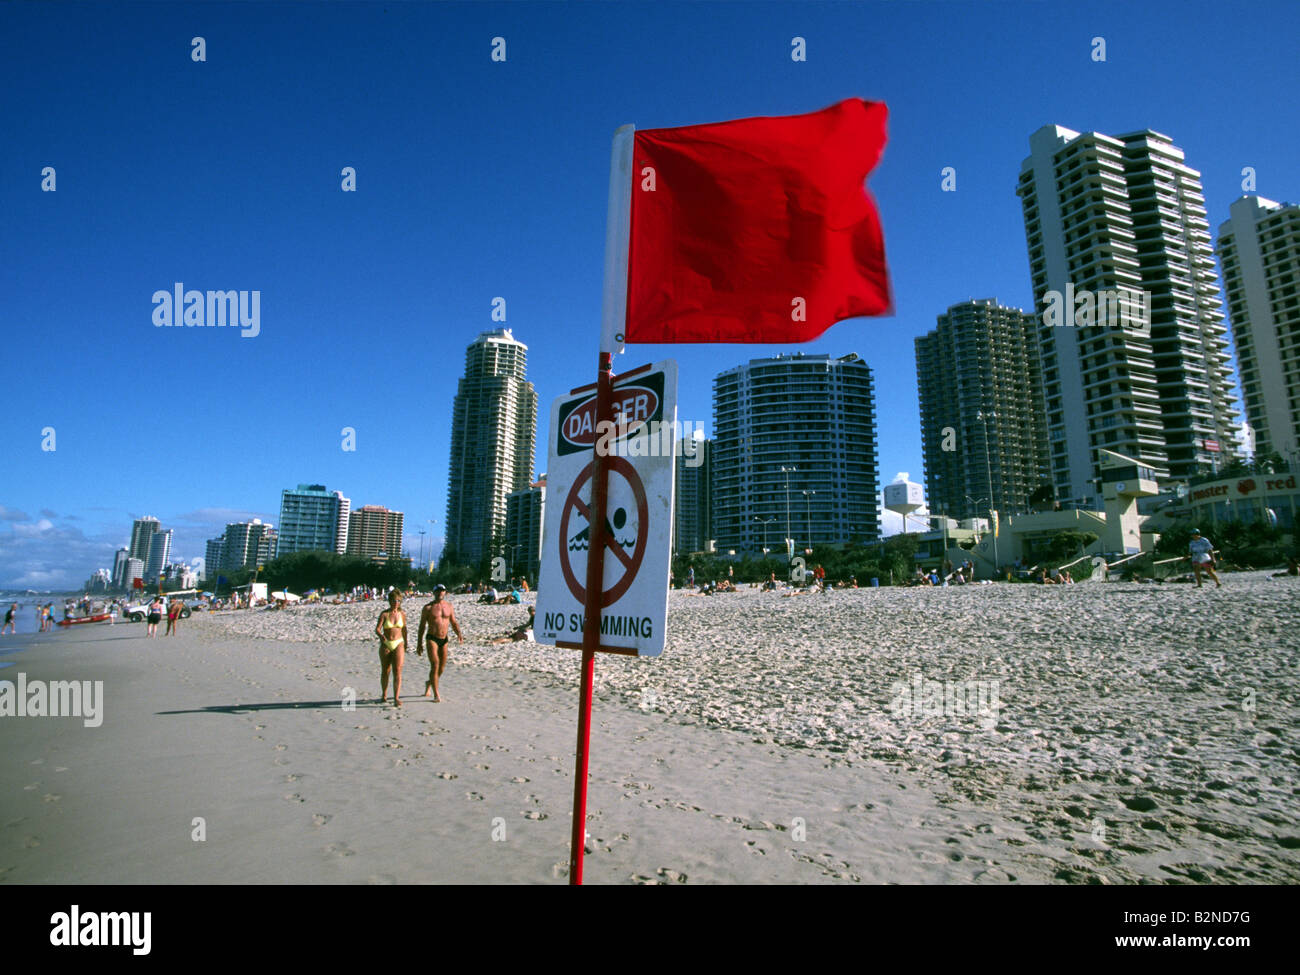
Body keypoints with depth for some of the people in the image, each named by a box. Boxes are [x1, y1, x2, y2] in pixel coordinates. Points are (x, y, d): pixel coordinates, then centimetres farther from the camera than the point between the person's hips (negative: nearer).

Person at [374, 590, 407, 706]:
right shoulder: (384, 614, -5)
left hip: (398, 644, 0)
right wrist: (381, 636, -35)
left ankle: (396, 698, -15)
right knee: (385, 671, 11)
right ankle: (384, 695, 31)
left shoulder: (402, 614, 2)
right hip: (385, 644, 0)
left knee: (397, 671, -12)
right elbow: (377, 629, -14)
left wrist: (405, 643, 22)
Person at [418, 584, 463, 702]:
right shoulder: (428, 607, -2)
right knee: (435, 665, -14)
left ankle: (429, 683, 39)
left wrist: (459, 633, -7)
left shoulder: (449, 606, 8)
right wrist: (419, 644, -2)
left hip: (444, 639, 4)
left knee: (442, 667, 10)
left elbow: (454, 622, 12)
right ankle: (436, 694, -10)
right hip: (432, 639, -4)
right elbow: (422, 626, 1)